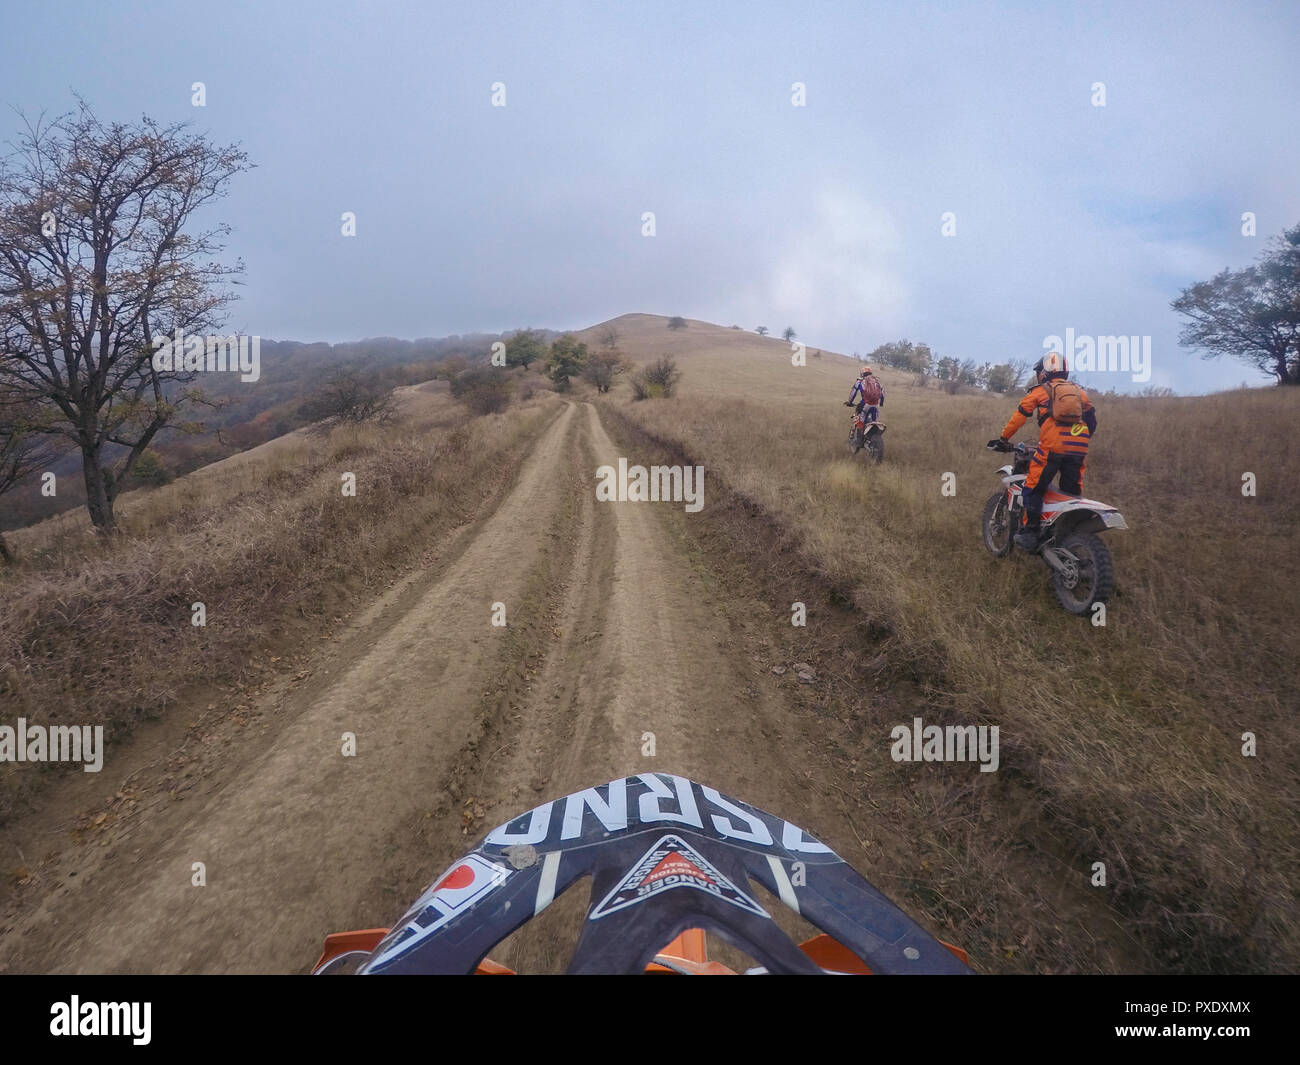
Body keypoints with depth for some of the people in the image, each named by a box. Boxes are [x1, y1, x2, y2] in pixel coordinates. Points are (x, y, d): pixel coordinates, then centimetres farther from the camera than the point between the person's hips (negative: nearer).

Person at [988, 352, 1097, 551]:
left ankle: (1030, 534, -3)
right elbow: (1092, 420, 22)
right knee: (1073, 492, 14)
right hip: (1079, 449, 5)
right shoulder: (1080, 391, 24)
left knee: (1033, 488, 2)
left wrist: (1003, 438, 17)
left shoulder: (1040, 391, 13)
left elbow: (1020, 416, 10)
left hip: (1052, 446, -5)